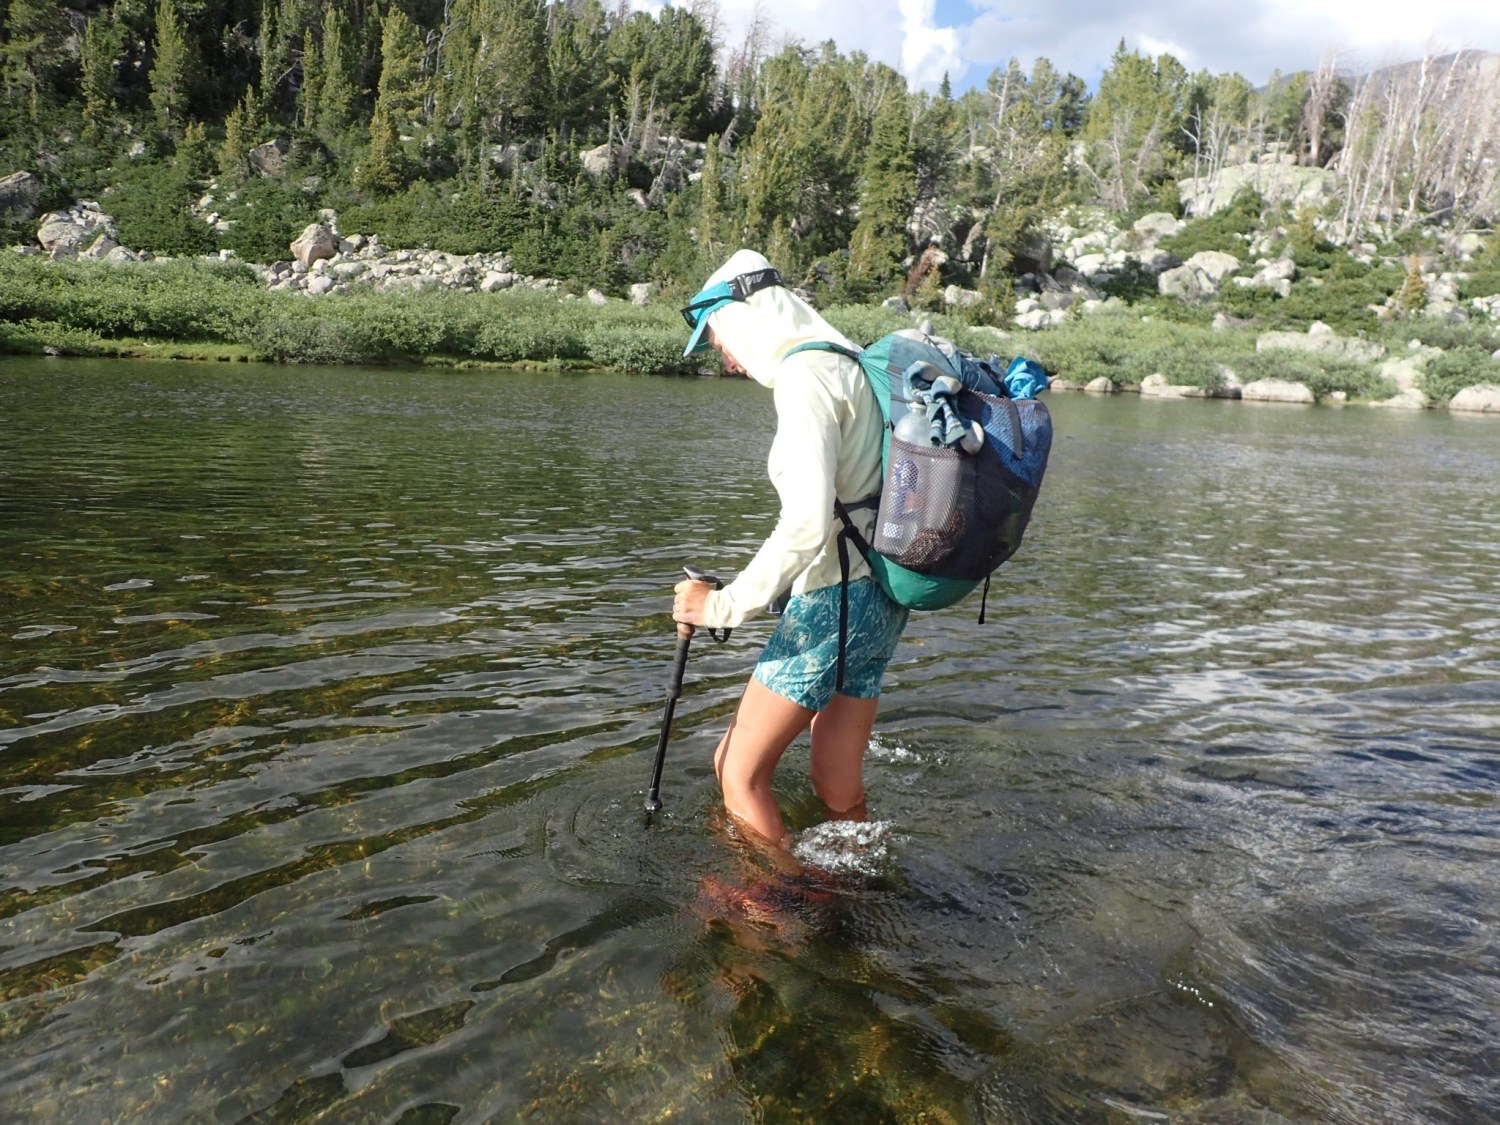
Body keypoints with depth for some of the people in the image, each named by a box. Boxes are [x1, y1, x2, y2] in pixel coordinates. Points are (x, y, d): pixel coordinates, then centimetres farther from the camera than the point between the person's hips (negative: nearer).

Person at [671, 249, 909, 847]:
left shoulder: (803, 376, -15)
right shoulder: (850, 366, 15)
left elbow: (807, 524, -25)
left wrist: (727, 605, -19)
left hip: (835, 597, -10)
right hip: (877, 596, 10)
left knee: (739, 772, 1)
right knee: (838, 789, 16)